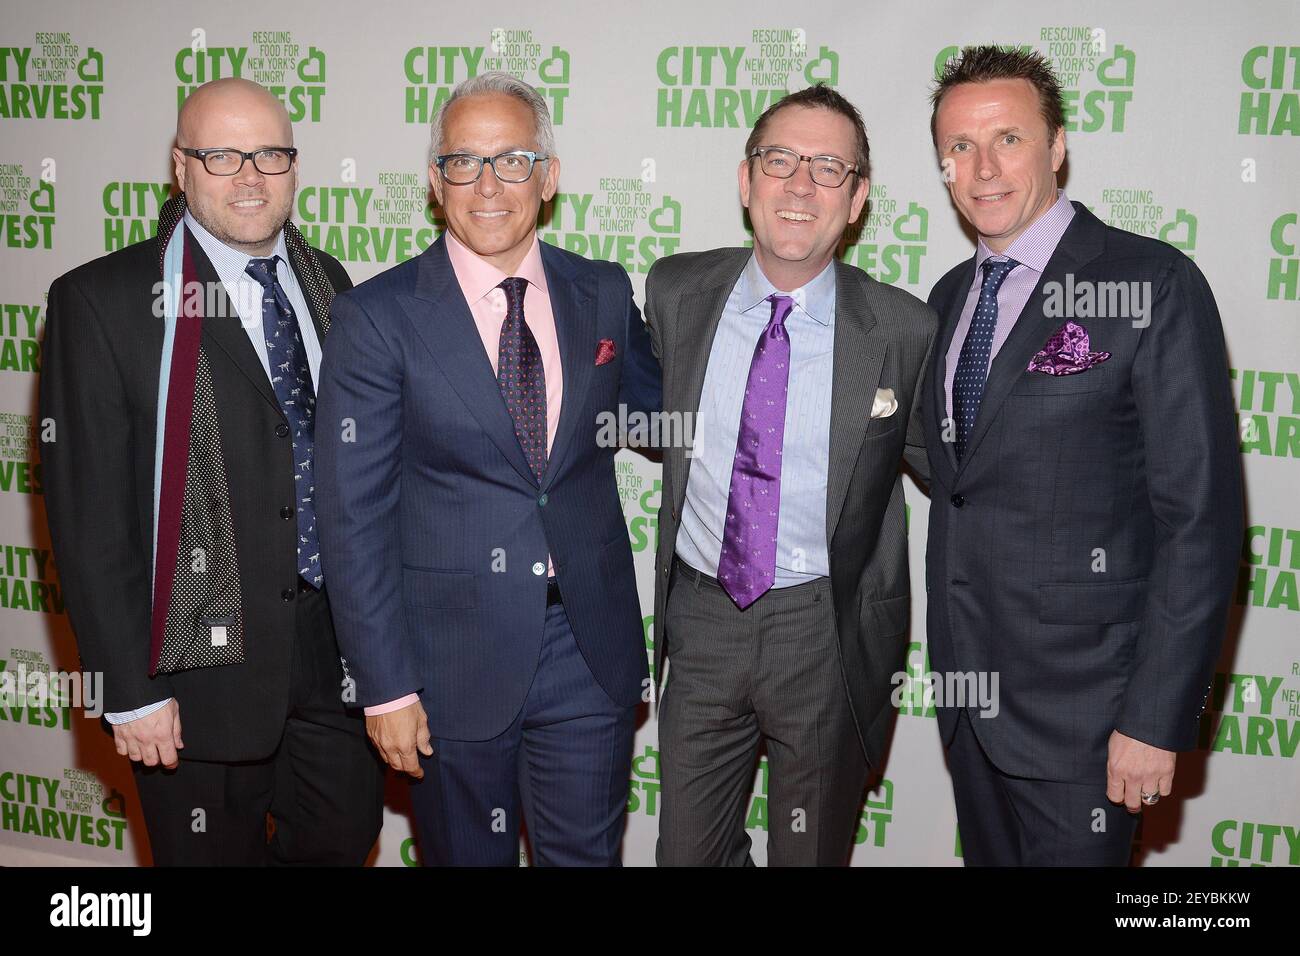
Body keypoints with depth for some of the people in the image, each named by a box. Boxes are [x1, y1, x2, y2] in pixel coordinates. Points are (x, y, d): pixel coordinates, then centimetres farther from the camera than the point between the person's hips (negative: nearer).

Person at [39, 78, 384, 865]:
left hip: (340, 645, 5)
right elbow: (89, 512, -11)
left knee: (346, 840, 17)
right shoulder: (102, 302, -10)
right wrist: (130, 688, -12)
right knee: (215, 853, 12)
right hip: (206, 660, -4)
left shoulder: (327, 284, 7)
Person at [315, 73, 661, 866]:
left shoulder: (603, 294, 3)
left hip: (592, 651, 3)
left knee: (587, 854, 15)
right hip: (453, 662, -2)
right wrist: (385, 685, -10)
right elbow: (355, 516, -8)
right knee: (468, 855, 16)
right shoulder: (379, 317, -8)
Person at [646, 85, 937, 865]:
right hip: (701, 619, 2)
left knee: (811, 852, 18)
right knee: (688, 851, 17)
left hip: (826, 635, -2)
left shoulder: (903, 332, -11)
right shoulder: (676, 293, -3)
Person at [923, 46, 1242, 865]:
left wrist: (1156, 718, -17)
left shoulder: (1153, 285, -12)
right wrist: (949, 662, 8)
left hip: (1080, 705, -6)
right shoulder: (951, 297, 9)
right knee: (988, 855, 19)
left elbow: (1201, 520, -15)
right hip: (967, 684, 6)